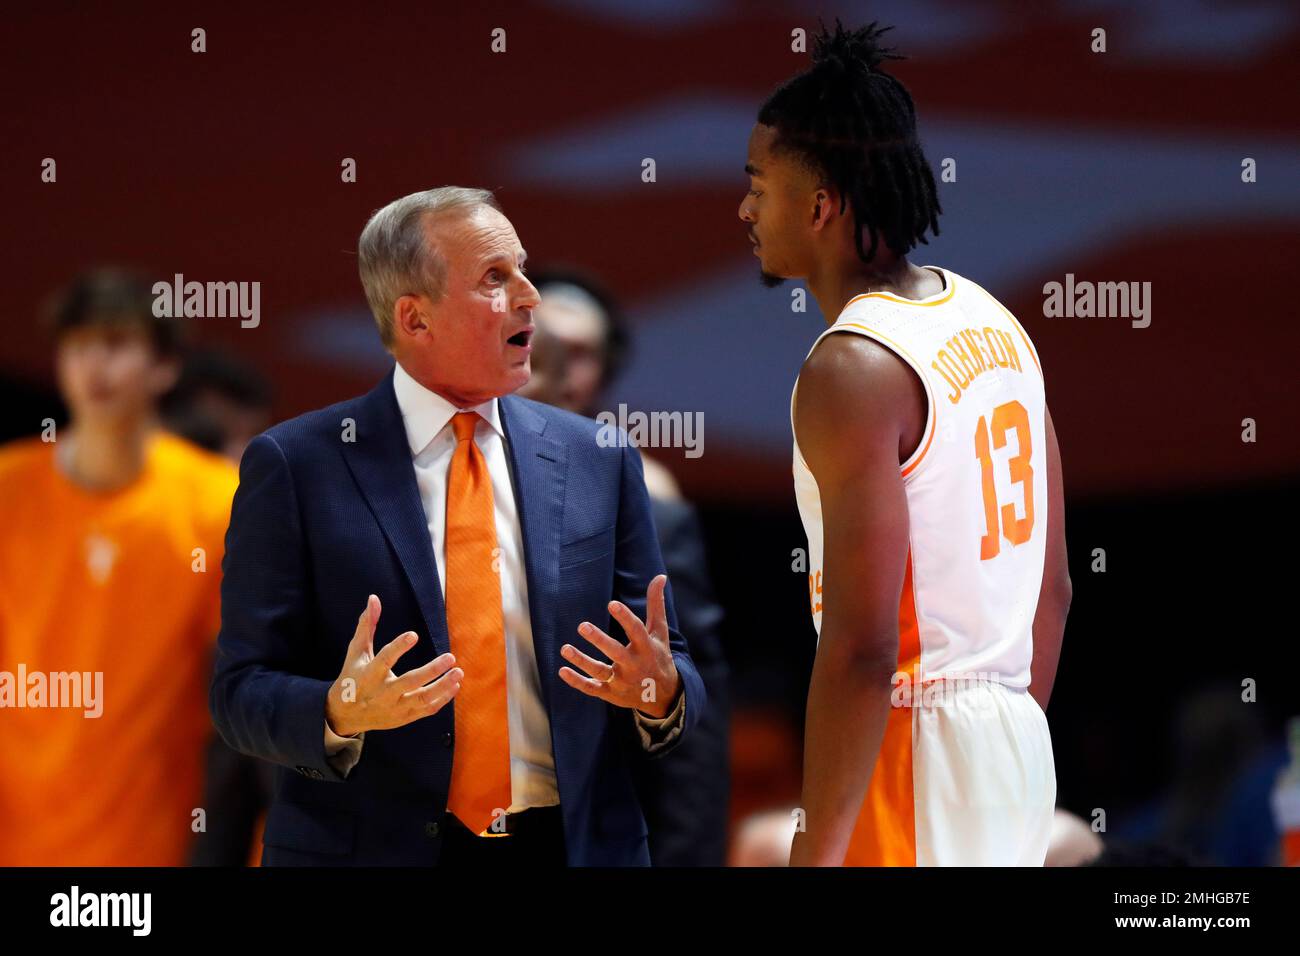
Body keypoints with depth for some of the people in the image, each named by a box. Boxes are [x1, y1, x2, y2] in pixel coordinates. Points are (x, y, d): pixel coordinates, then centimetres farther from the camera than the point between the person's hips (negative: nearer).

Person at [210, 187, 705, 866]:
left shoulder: (598, 464, 5)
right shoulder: (295, 466, -4)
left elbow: (667, 675, 8)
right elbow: (242, 692, -6)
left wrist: (660, 694, -14)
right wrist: (340, 714, -25)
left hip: (572, 844, 3)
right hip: (374, 848, -3)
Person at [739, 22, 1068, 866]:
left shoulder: (854, 369, -18)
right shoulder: (995, 325, 9)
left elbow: (862, 649, -22)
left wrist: (816, 855, -19)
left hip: (911, 760, -9)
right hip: (1013, 738, 9)